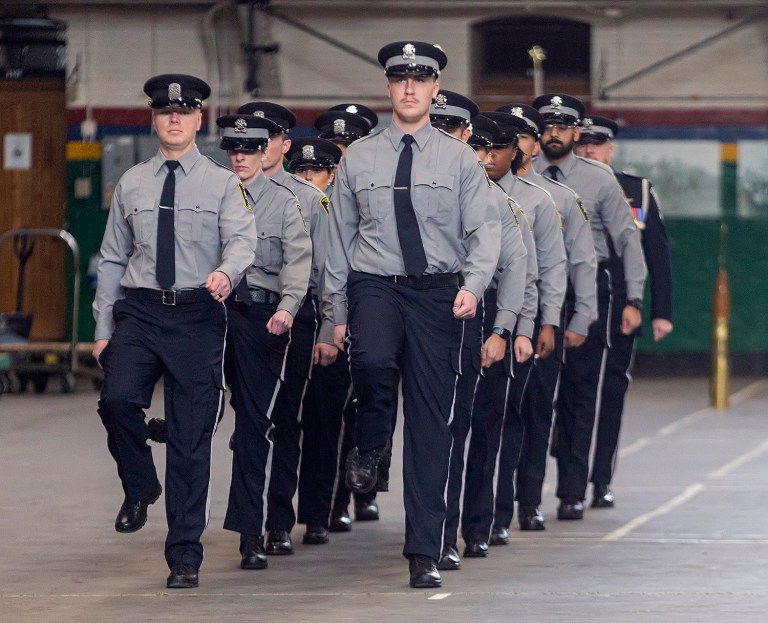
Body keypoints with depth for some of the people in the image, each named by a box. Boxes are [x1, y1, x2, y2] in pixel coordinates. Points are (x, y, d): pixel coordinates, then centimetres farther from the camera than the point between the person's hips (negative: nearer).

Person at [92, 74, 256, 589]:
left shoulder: (222, 183, 5)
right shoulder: (132, 185, 12)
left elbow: (243, 238, -10)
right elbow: (113, 259, 14)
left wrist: (226, 271, -33)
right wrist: (103, 328, 8)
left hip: (198, 314, -1)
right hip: (139, 310, 1)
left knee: (192, 436, 0)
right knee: (118, 399, -24)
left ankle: (185, 556, 7)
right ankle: (140, 488, 5)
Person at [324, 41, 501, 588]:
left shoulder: (460, 158, 5)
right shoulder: (358, 158, 9)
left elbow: (485, 228, 0)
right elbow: (341, 238, 11)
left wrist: (473, 284, -18)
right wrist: (338, 313, 8)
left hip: (437, 292, 0)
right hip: (374, 284, 0)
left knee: (432, 422, 0)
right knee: (372, 360, -34)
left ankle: (425, 553, 4)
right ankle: (369, 449, -2)